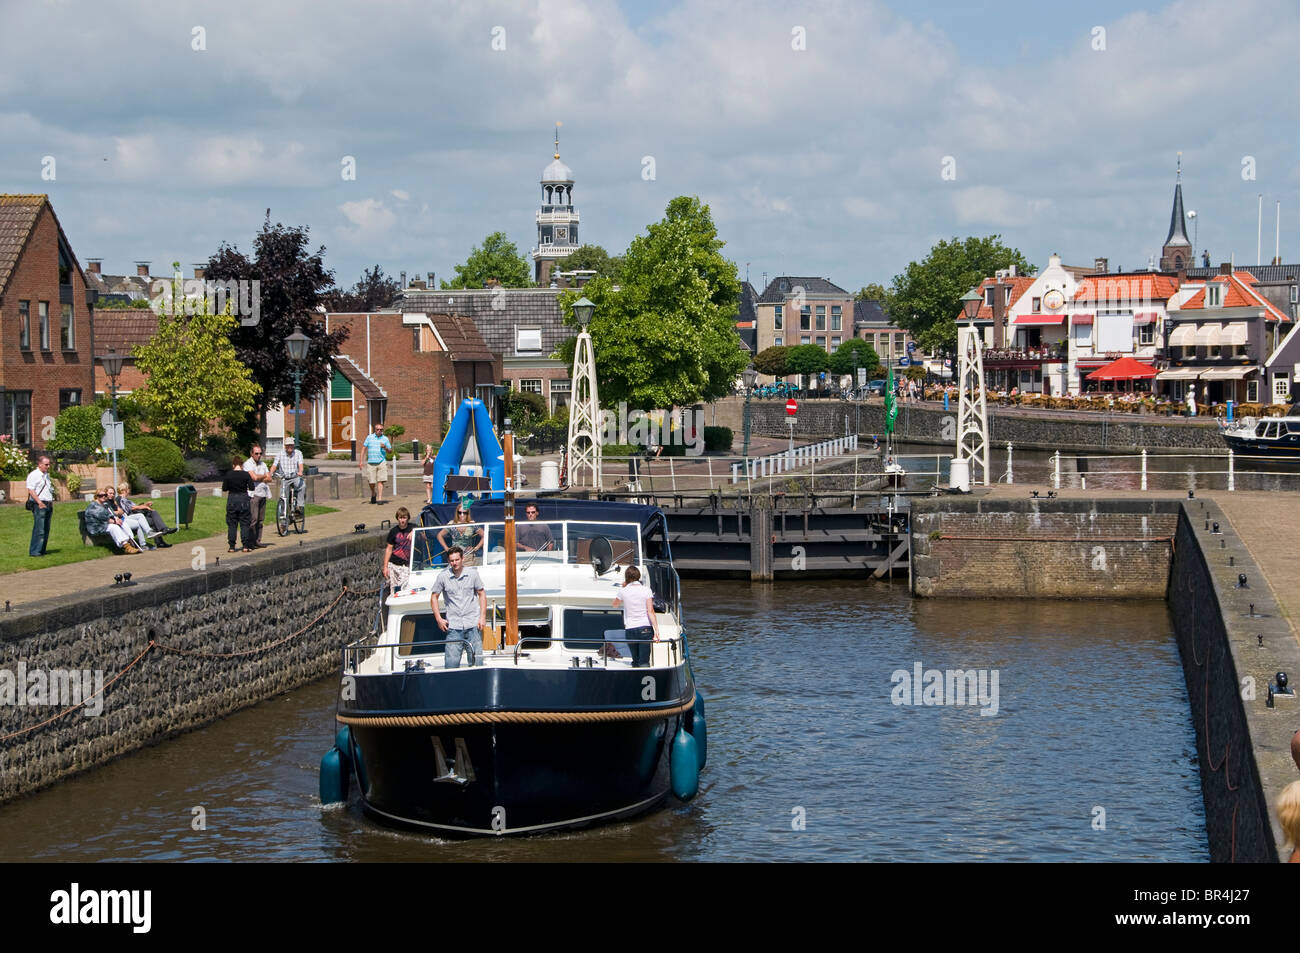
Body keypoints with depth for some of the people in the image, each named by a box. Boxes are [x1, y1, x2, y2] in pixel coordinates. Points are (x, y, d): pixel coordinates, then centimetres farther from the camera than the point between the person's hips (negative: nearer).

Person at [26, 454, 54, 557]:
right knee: (39, 529, -12)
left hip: (48, 505, 9)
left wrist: (51, 503, 18)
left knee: (46, 529, 8)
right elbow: (30, 490, -16)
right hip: (39, 505, -9)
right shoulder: (33, 475, -8)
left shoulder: (46, 475, 20)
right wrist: (39, 502, -22)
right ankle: (34, 551, -10)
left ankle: (42, 550, 13)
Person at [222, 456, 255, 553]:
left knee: (231, 524, 8)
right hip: (243, 499, -1)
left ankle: (232, 546, 6)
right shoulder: (246, 474, -6)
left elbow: (224, 488, 0)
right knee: (244, 523, 6)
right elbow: (251, 487, -6)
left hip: (232, 499, 1)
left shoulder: (228, 475, -4)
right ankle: (246, 546, 1)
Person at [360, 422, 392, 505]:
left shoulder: (385, 439, 9)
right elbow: (364, 449, 10)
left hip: (382, 463, -1)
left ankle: (380, 498, -10)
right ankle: (373, 494, 30)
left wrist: (385, 447, -12)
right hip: (371, 463, 1)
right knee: (371, 482, 0)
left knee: (380, 481, -11)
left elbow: (389, 451, 11)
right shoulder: (369, 438, 8)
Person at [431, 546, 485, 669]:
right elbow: (434, 597, 8)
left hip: (473, 624, 1)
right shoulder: (443, 577, -1)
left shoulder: (472, 574, 2)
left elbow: (481, 594, 10)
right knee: (451, 662, -6)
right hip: (453, 626, -1)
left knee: (476, 661, 3)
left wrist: (483, 617, 2)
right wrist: (439, 619, 0)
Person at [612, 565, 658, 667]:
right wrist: (656, 629, -11)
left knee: (635, 661, 16)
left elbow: (615, 605, 22)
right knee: (644, 662, -6)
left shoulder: (624, 591, 2)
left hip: (630, 629, 1)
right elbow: (650, 611, -8)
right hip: (645, 628, -1)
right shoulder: (646, 591, 0)